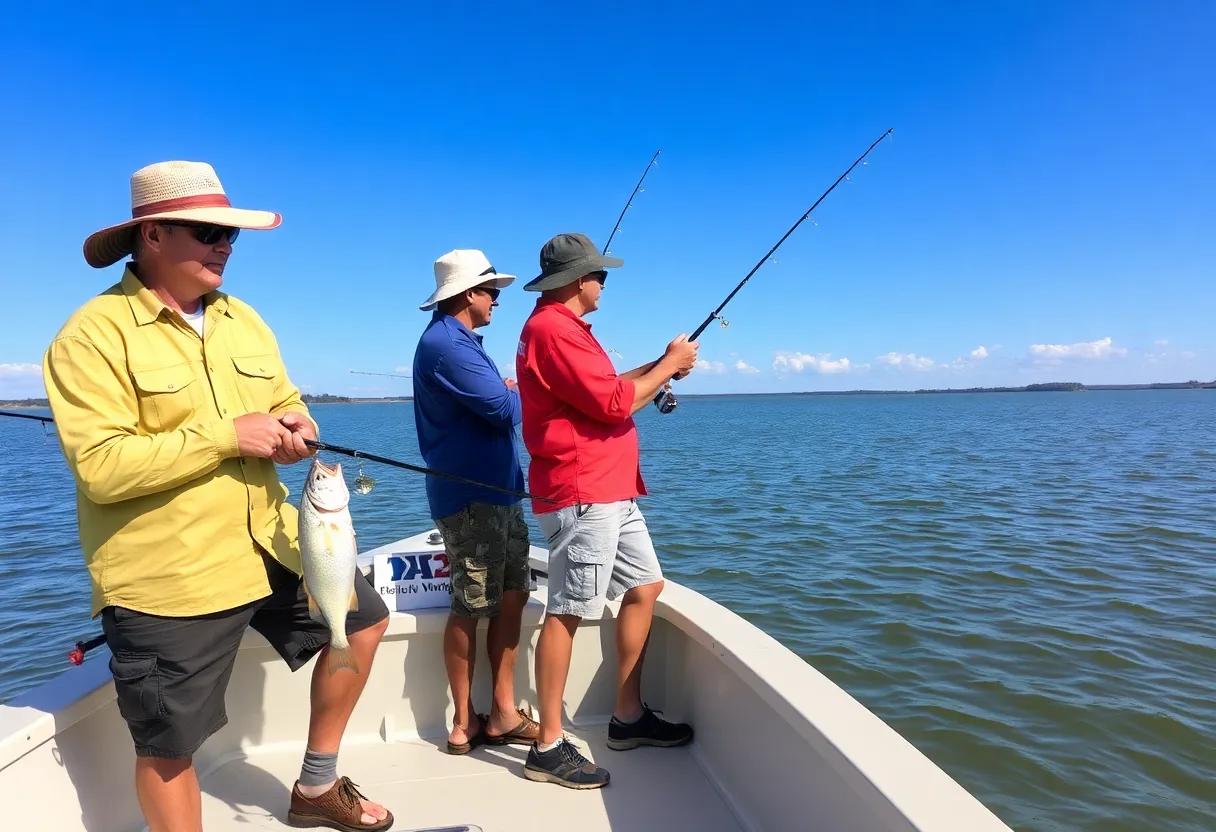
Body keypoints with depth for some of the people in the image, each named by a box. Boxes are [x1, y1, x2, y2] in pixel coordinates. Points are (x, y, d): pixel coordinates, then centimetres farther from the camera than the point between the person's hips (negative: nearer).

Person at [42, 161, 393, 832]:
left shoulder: (243, 319, 8)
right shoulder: (93, 334, -13)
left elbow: (285, 402, 16)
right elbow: (100, 468, -22)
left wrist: (295, 427, -7)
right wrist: (227, 434, -23)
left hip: (269, 545, 7)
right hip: (164, 578, -7)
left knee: (362, 619, 16)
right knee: (168, 747, 6)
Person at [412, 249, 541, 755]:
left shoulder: (461, 342, 18)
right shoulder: (445, 343, -15)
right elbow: (505, 409, -19)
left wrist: (510, 391, 3)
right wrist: (523, 392, 2)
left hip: (498, 492, 10)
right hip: (469, 498, -10)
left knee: (512, 597, 10)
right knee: (470, 608, 0)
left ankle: (503, 714, 19)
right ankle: (465, 724, 16)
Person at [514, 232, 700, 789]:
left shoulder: (565, 328, 19)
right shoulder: (552, 330, -15)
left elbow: (605, 387, 22)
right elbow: (614, 404, -18)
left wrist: (659, 368, 13)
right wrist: (669, 366, -4)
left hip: (611, 492, 11)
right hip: (581, 496, -11)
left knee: (645, 587, 15)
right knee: (566, 613, -5)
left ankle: (628, 719, 25)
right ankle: (548, 748, 6)